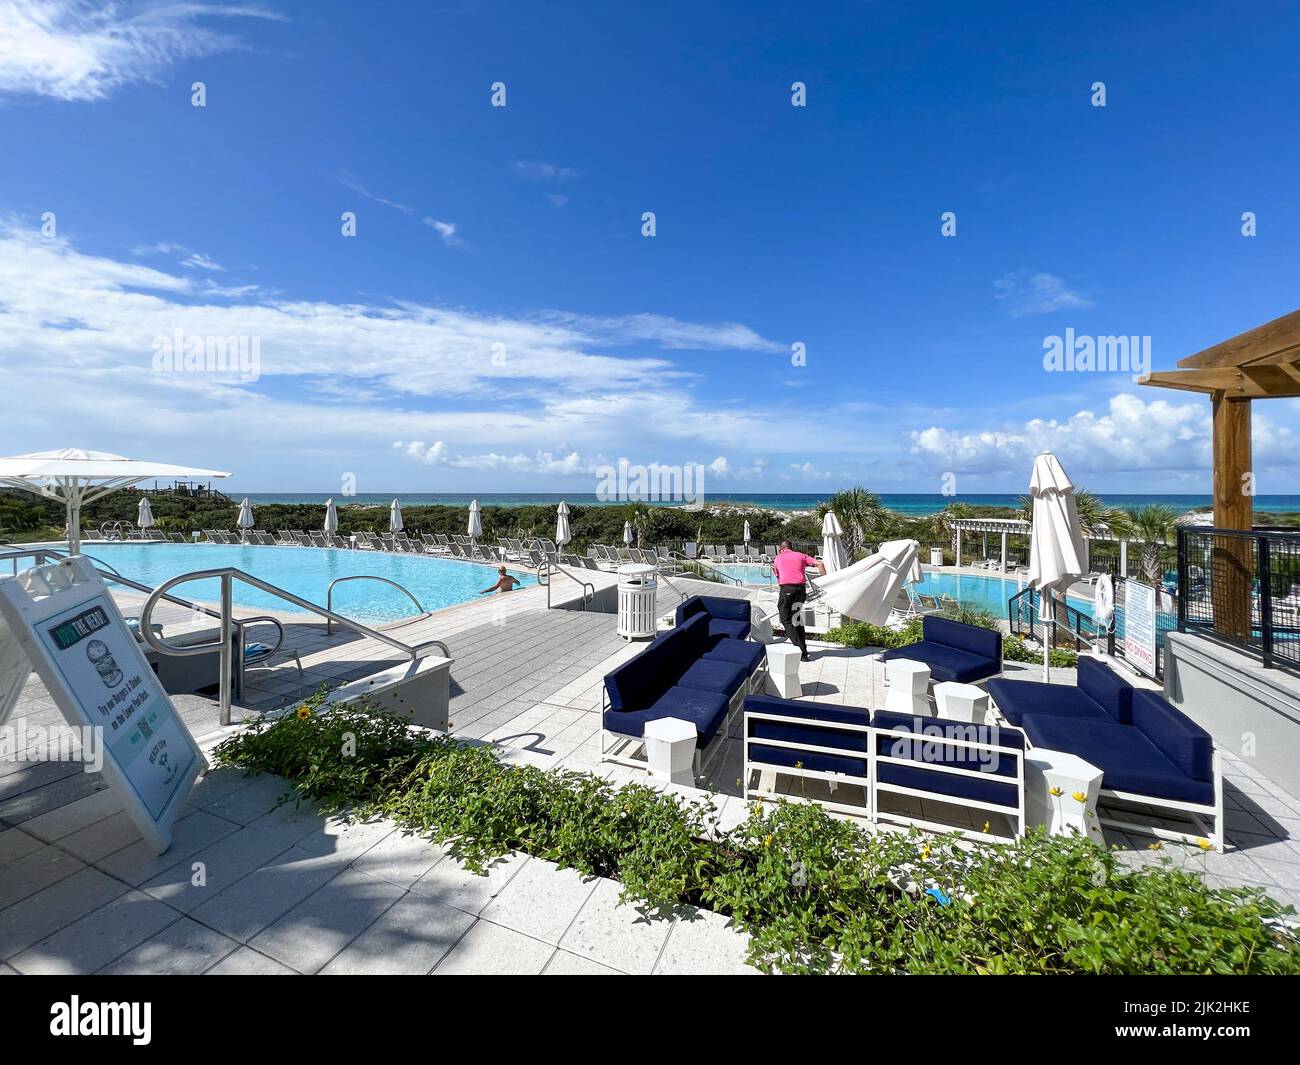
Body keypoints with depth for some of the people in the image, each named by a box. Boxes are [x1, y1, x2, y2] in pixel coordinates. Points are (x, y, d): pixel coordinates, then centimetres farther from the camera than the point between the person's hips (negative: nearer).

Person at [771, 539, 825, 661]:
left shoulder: (777, 559, 16)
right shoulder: (801, 556, 17)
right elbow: (820, 564, 5)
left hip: (787, 589, -3)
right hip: (801, 588, 3)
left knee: (786, 620, 3)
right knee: (797, 619, 17)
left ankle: (801, 651, -8)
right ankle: (803, 650, 19)